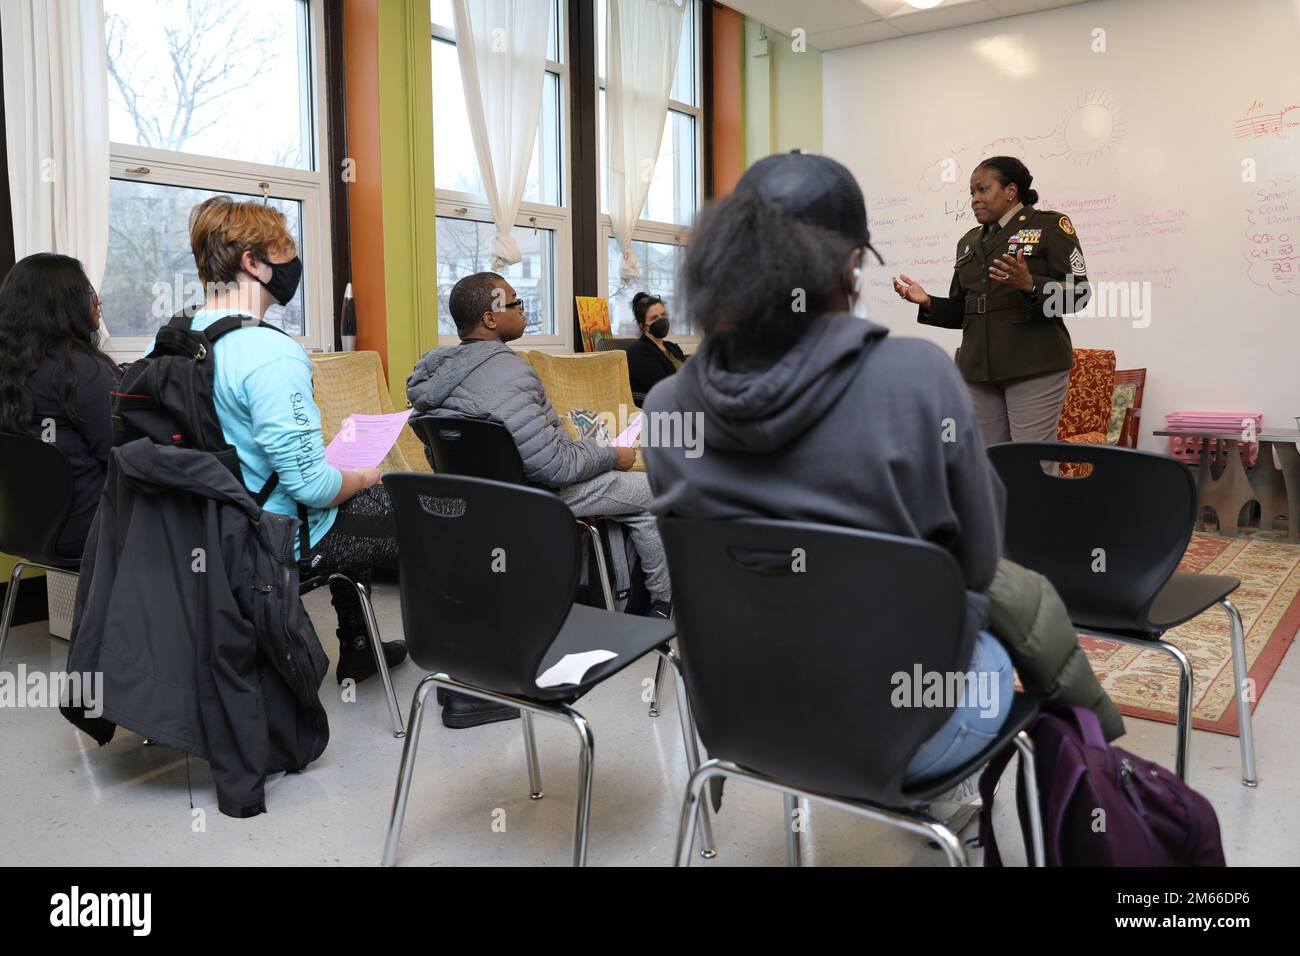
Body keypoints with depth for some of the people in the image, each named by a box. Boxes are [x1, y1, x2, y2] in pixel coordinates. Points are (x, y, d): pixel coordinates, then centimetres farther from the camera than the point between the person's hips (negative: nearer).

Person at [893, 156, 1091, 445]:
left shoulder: (1050, 226, 2)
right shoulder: (969, 242, 19)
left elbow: (1079, 293, -6)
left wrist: (1030, 286, -23)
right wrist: (928, 302, 1)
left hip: (1034, 365, -5)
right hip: (978, 367, 6)